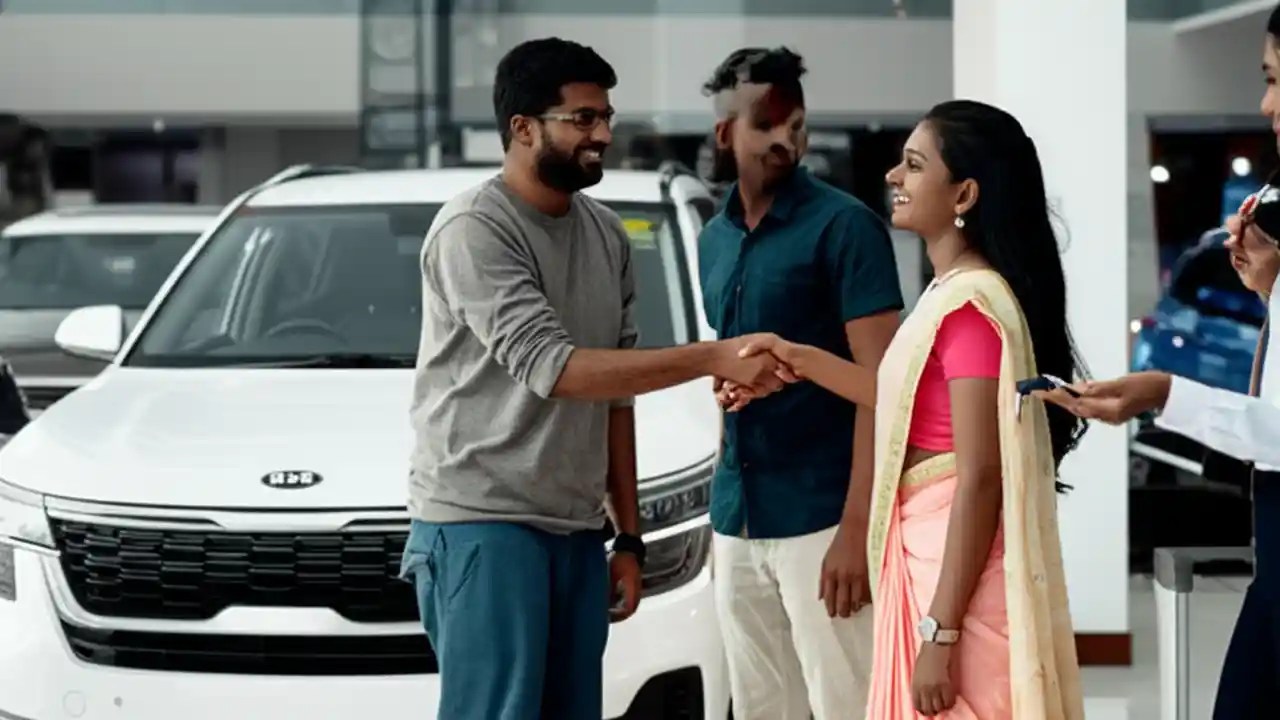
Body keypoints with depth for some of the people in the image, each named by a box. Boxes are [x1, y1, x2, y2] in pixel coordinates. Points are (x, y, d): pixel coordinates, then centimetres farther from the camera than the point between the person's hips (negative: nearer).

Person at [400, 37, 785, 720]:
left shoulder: (607, 236, 13)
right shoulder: (473, 230, -12)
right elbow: (551, 367, -21)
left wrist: (628, 536, 14)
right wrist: (712, 358, -25)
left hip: (577, 534, 7)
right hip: (481, 524, -7)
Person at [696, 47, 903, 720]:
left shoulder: (843, 226, -7)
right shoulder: (713, 241, 13)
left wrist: (858, 527, -19)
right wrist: (722, 504, 16)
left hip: (819, 517, -7)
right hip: (738, 521, 7)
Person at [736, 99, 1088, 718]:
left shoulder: (970, 303, -19)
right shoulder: (955, 290, 12)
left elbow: (980, 481, -22)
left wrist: (938, 635, -23)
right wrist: (798, 359, 27)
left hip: (958, 569, -10)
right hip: (933, 557, 10)